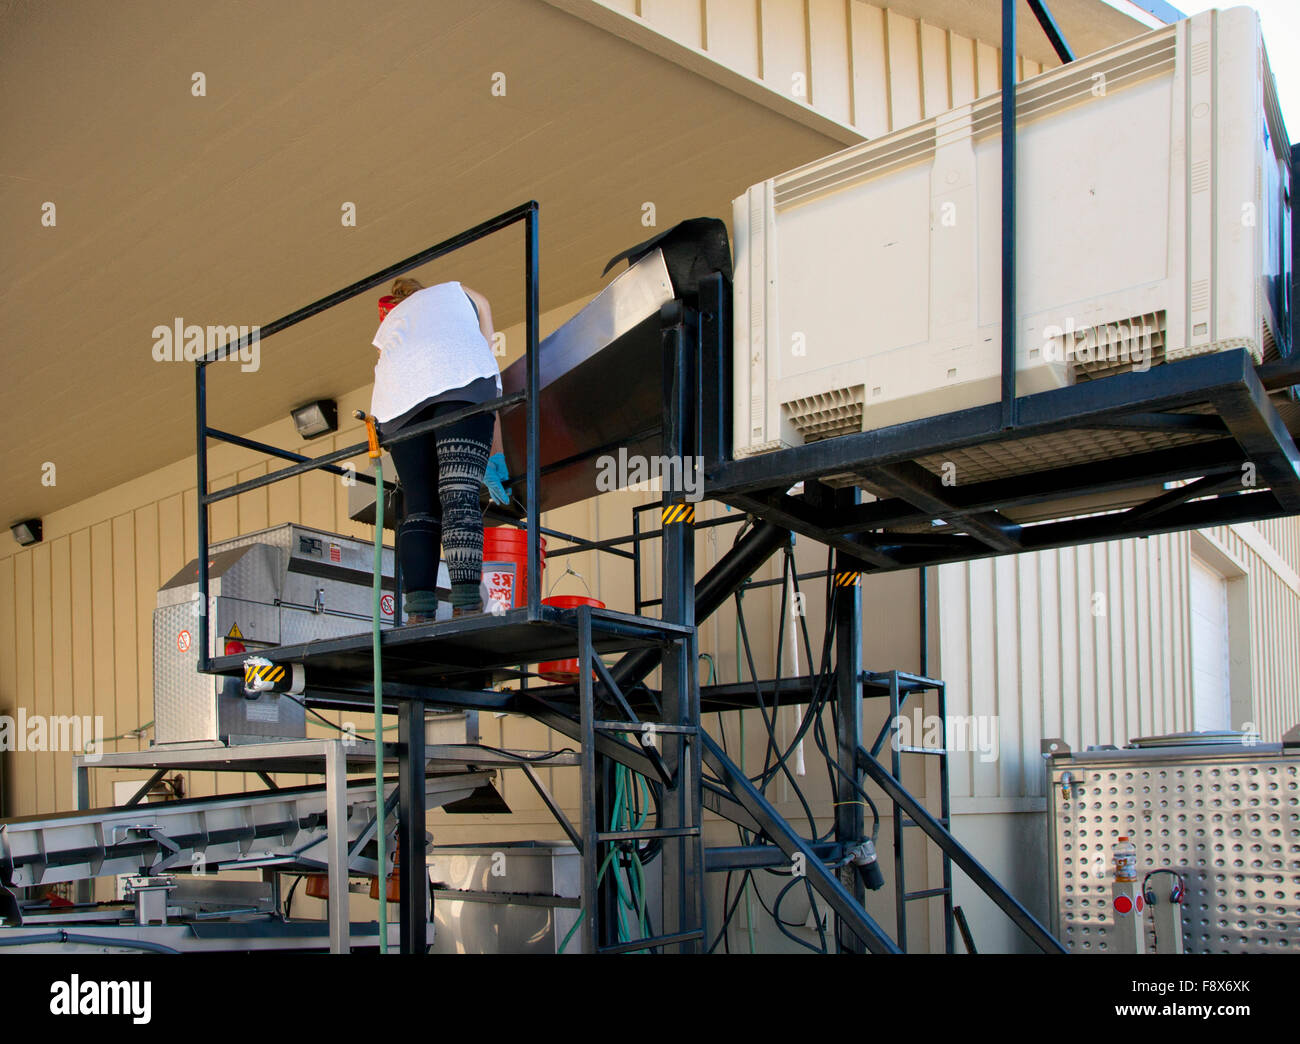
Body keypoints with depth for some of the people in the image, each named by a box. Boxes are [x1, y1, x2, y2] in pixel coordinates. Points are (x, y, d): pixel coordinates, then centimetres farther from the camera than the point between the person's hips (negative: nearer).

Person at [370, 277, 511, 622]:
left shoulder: (387, 327, 41)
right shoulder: (463, 295, 38)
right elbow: (486, 363, 28)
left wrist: (479, 468, 30)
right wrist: (495, 453, 26)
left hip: (399, 395, 3)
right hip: (458, 376, -3)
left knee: (419, 507, 1)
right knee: (460, 492, -14)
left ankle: (419, 611, -14)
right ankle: (466, 603, -30)